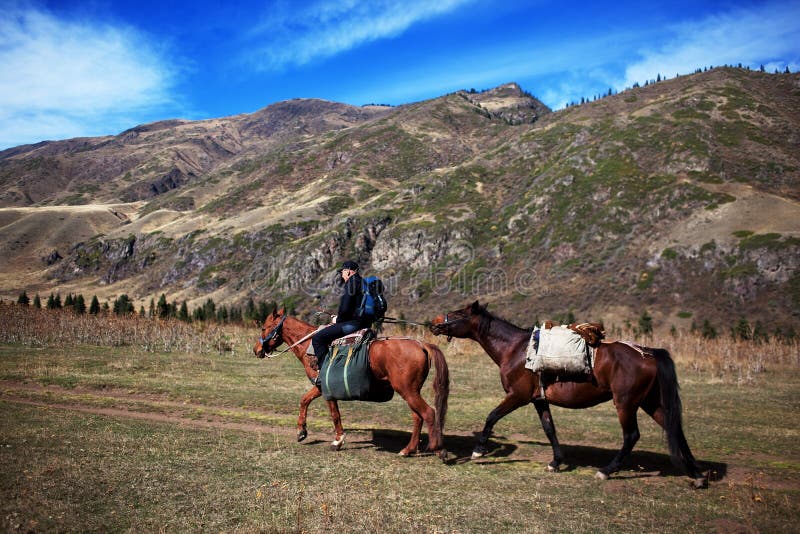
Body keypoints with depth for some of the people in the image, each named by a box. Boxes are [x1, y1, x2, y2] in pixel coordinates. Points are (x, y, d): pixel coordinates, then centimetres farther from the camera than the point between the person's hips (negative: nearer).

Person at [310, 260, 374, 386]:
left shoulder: (351, 283, -9)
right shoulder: (364, 282, 20)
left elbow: (345, 308, -17)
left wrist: (338, 320, 2)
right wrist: (339, 316, 19)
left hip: (354, 322, -10)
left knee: (318, 338, -9)